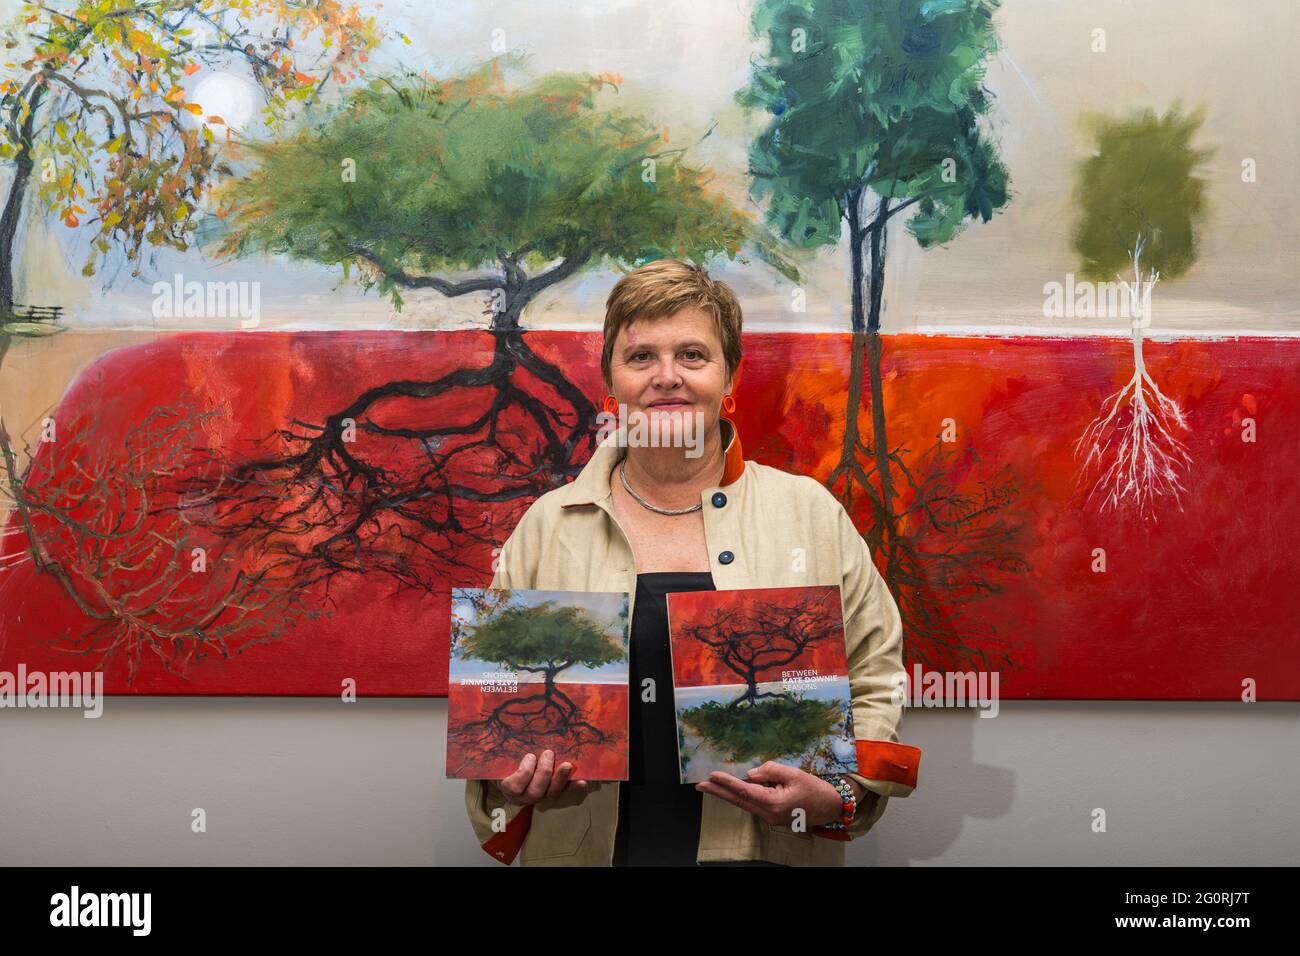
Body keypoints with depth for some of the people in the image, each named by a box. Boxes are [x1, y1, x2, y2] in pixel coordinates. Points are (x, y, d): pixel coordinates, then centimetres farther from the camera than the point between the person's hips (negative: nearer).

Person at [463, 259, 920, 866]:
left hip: (771, 850, -1)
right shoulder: (548, 526, 6)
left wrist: (838, 796, -6)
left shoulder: (810, 513, 6)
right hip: (586, 848, 2)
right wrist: (509, 779, -6)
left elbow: (875, 685, 9)